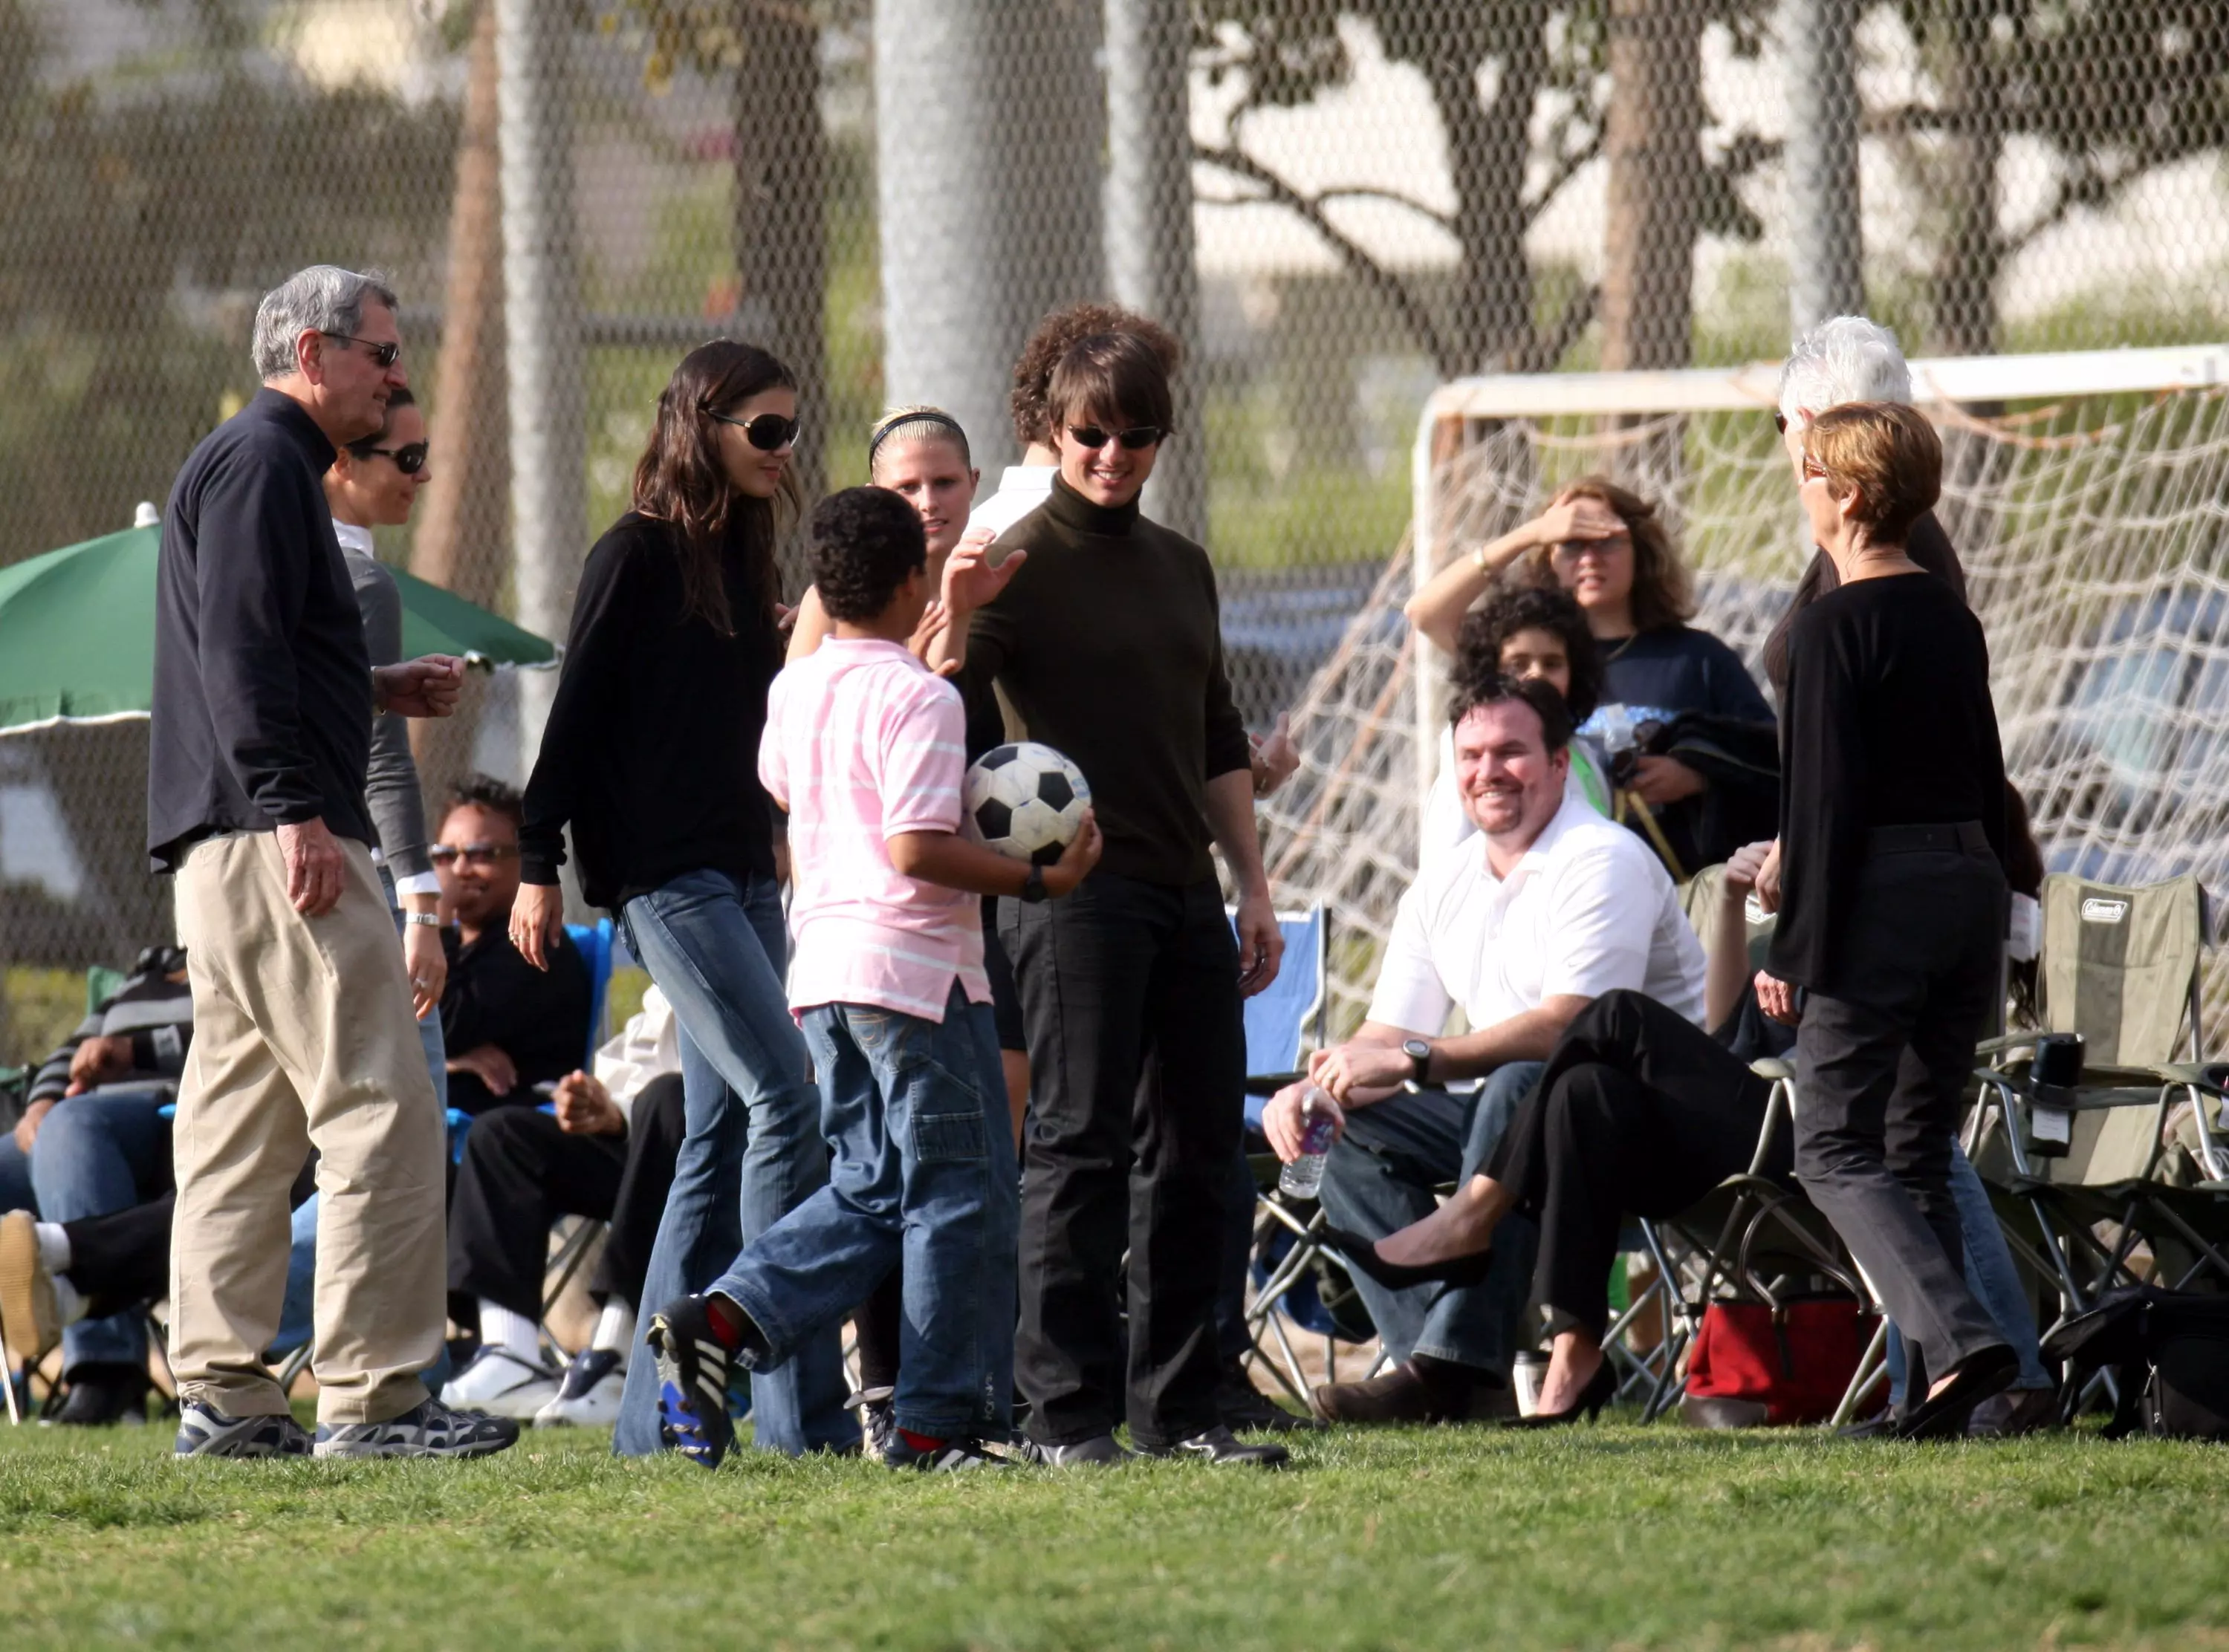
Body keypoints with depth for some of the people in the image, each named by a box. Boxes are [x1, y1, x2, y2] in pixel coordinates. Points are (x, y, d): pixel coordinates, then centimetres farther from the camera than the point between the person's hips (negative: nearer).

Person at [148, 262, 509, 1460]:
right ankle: (371, 1395, -14)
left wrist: (379, 692, 19)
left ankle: (221, 1394, 10)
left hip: (222, 851, 11)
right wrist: (293, 808, -23)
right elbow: (241, 649, -18)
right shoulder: (261, 463, -8)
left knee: (241, 1125, 10)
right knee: (380, 1109, -12)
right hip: (273, 836, -11)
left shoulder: (266, 463, 24)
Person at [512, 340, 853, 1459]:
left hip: (743, 875, 9)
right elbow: (578, 708, -8)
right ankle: (803, 1409, -18)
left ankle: (656, 1415, 9)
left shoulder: (738, 559, 17)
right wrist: (537, 864, -12)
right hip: (664, 874, -9)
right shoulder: (637, 554, -6)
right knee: (784, 1095, -16)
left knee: (722, 1136, 6)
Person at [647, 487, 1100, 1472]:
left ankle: (720, 1321, -4)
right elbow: (917, 847, -22)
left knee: (870, 1191, 15)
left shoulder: (795, 690, 10)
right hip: (916, 965, -8)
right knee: (960, 1197, 1)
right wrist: (1040, 879, -16)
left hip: (821, 964, 8)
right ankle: (939, 1422, 0)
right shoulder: (919, 697, -14)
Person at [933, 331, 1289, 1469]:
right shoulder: (1022, 561, -3)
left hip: (1184, 893, 7)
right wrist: (955, 632, -32)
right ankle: (1066, 1412, -6)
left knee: (1199, 1149, 6)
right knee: (1080, 1147, -8)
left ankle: (1177, 1406, 13)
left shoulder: (1181, 567, 18)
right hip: (1073, 892, -7)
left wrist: (1252, 885, 20)